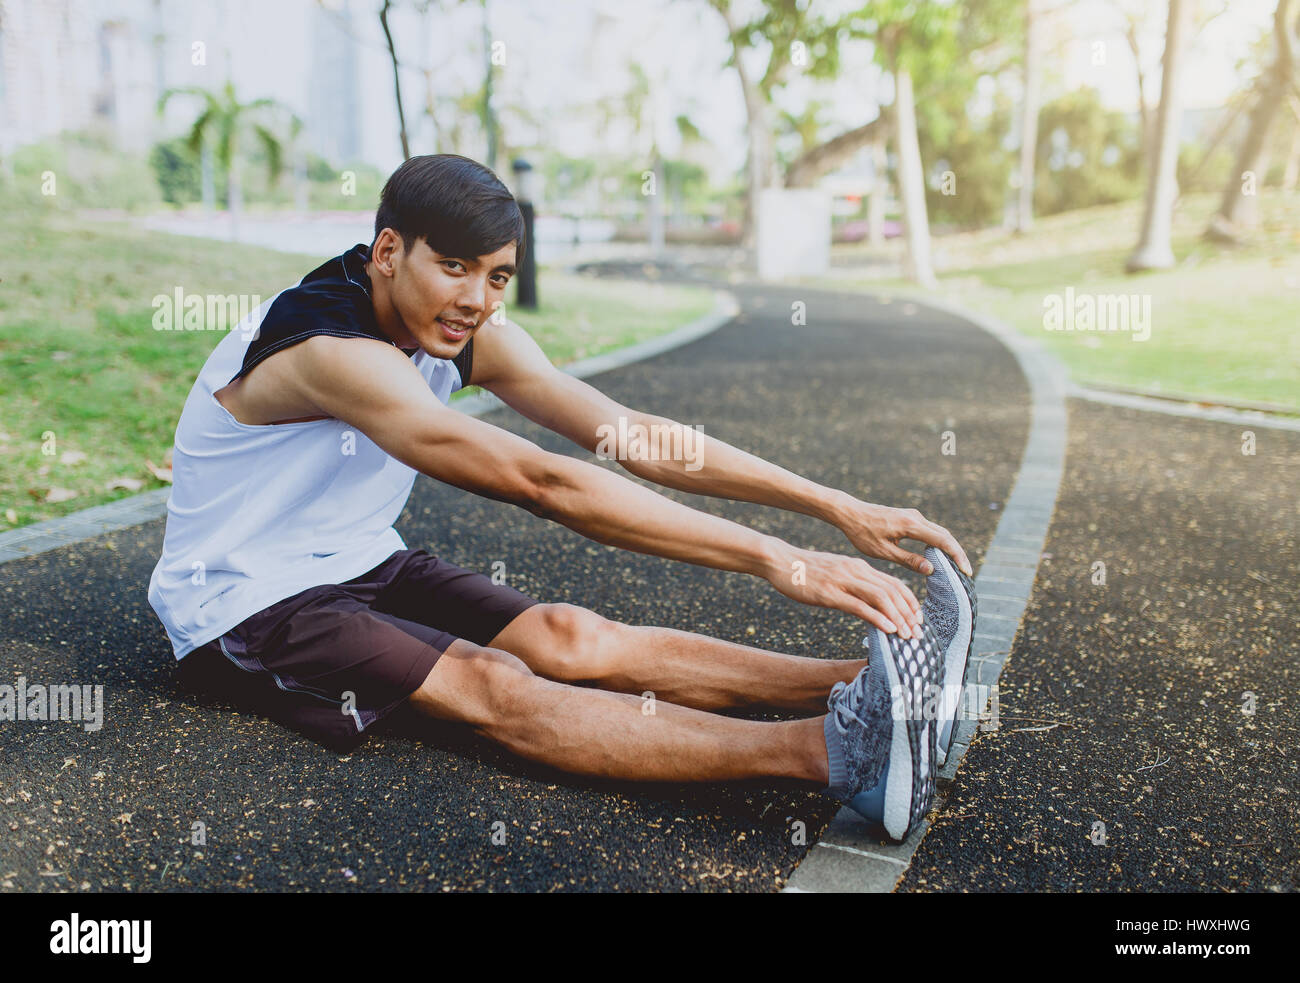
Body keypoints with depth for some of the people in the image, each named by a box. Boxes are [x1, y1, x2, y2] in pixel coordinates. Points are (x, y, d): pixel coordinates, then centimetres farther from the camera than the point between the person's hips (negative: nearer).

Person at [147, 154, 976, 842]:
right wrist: (774, 558, -43)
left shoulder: (472, 335, -4)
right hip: (245, 604, -7)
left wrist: (837, 508, -18)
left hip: (362, 566, 7)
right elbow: (544, 483, -40)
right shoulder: (332, 351, -30)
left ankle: (876, 685, -31)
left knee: (569, 637, -17)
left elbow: (634, 438, -11)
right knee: (491, 685, -30)